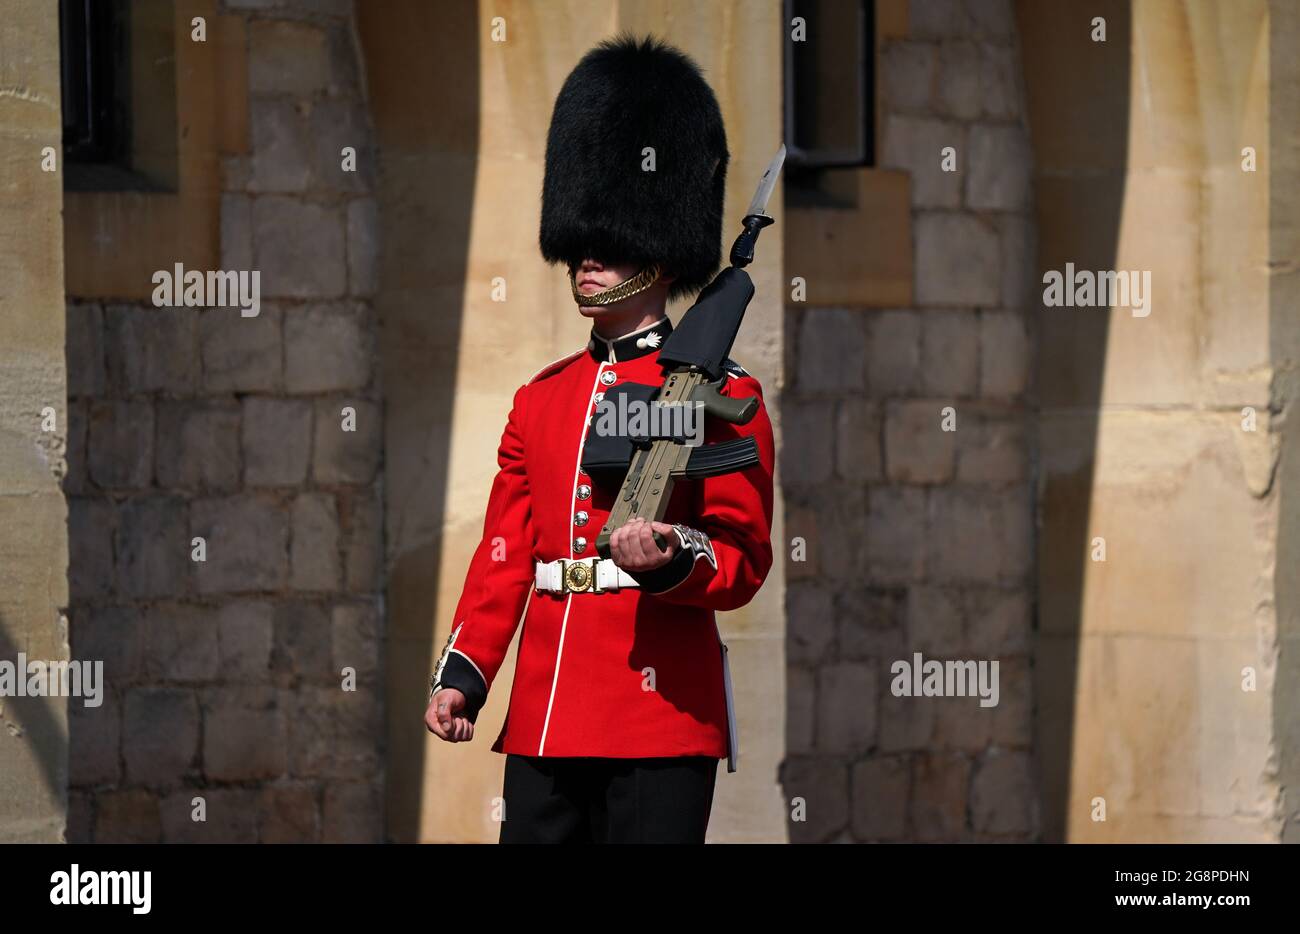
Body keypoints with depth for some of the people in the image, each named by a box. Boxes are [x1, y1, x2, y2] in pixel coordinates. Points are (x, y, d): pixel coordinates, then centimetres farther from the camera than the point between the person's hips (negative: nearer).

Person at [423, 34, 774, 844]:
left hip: (661, 719, -6)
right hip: (544, 716, 6)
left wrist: (671, 562, -23)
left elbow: (744, 562, -2)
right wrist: (463, 672, 5)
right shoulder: (541, 399, 17)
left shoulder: (718, 397, 0)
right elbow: (504, 554, 16)